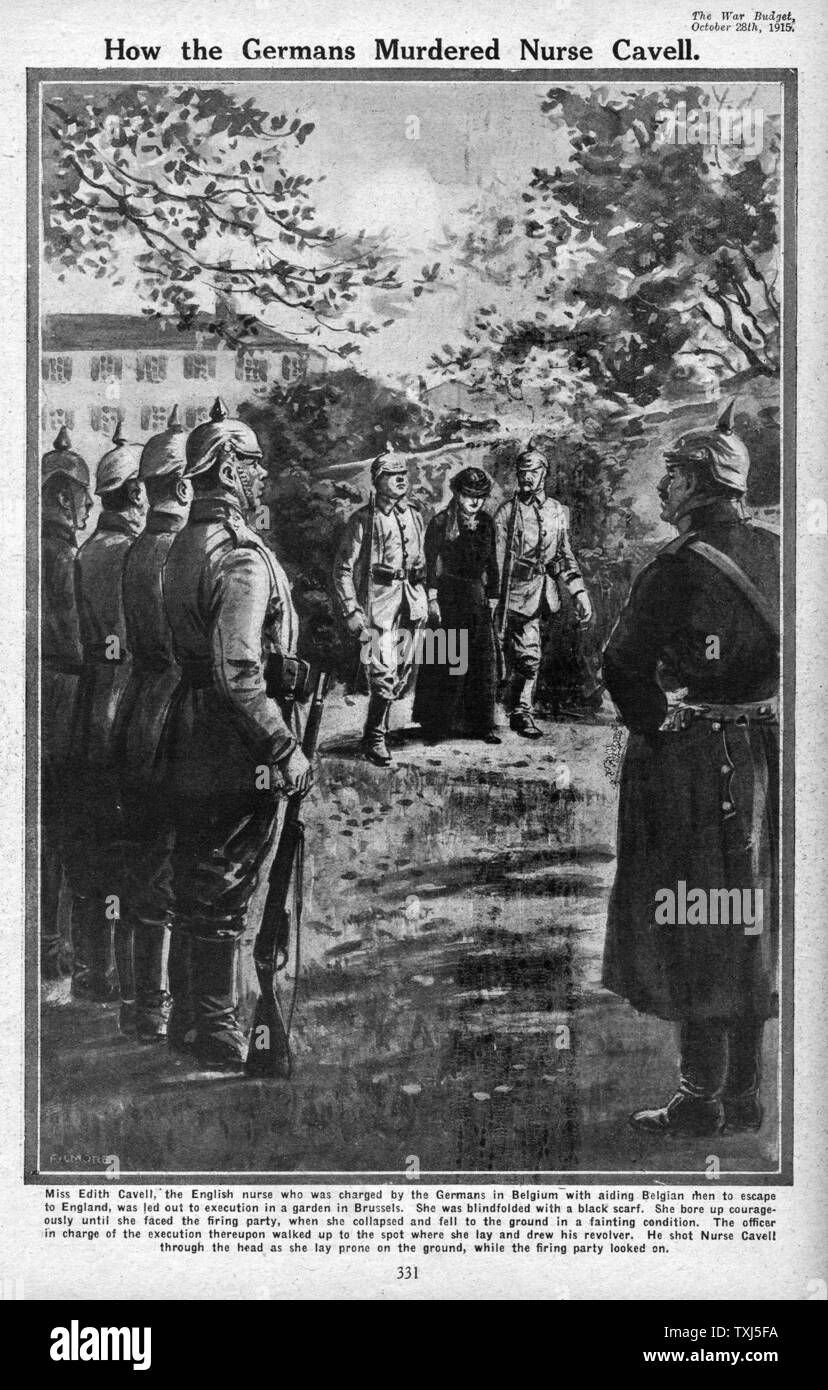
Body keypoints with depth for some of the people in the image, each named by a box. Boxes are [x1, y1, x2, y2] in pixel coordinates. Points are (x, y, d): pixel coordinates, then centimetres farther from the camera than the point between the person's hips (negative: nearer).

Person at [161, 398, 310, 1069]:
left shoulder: (185, 546, 11)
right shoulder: (242, 556, -20)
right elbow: (238, 674, -28)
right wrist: (287, 750, -21)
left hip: (190, 748, 9)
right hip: (236, 752, -9)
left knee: (195, 885, 18)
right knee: (224, 894, 1)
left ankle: (188, 1020, 31)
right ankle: (218, 1034, 12)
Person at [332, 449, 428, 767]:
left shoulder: (414, 517, 13)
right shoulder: (363, 520, -6)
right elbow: (343, 568, -6)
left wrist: (424, 598, 16)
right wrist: (351, 610, -12)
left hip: (411, 601, 6)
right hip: (379, 601, -6)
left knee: (406, 672, 10)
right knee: (384, 673, -12)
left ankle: (379, 720, 29)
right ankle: (374, 740, 1)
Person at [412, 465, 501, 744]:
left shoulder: (487, 524, 11)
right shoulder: (441, 523, -4)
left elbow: (492, 564, 16)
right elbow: (432, 564, -7)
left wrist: (493, 596, 11)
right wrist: (432, 598, -13)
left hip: (478, 600, 5)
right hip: (448, 599, -5)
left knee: (484, 661, 5)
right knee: (447, 664, -5)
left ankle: (482, 725, 13)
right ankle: (435, 725, 5)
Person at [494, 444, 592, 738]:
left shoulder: (557, 511, 11)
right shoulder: (507, 512, -3)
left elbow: (564, 556, 15)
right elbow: (498, 559, -5)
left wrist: (579, 592, 6)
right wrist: (495, 598, -11)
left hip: (543, 594, 4)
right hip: (517, 591, -4)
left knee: (522, 656, 8)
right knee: (528, 656, -10)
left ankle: (518, 709, 22)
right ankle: (522, 714, -1)